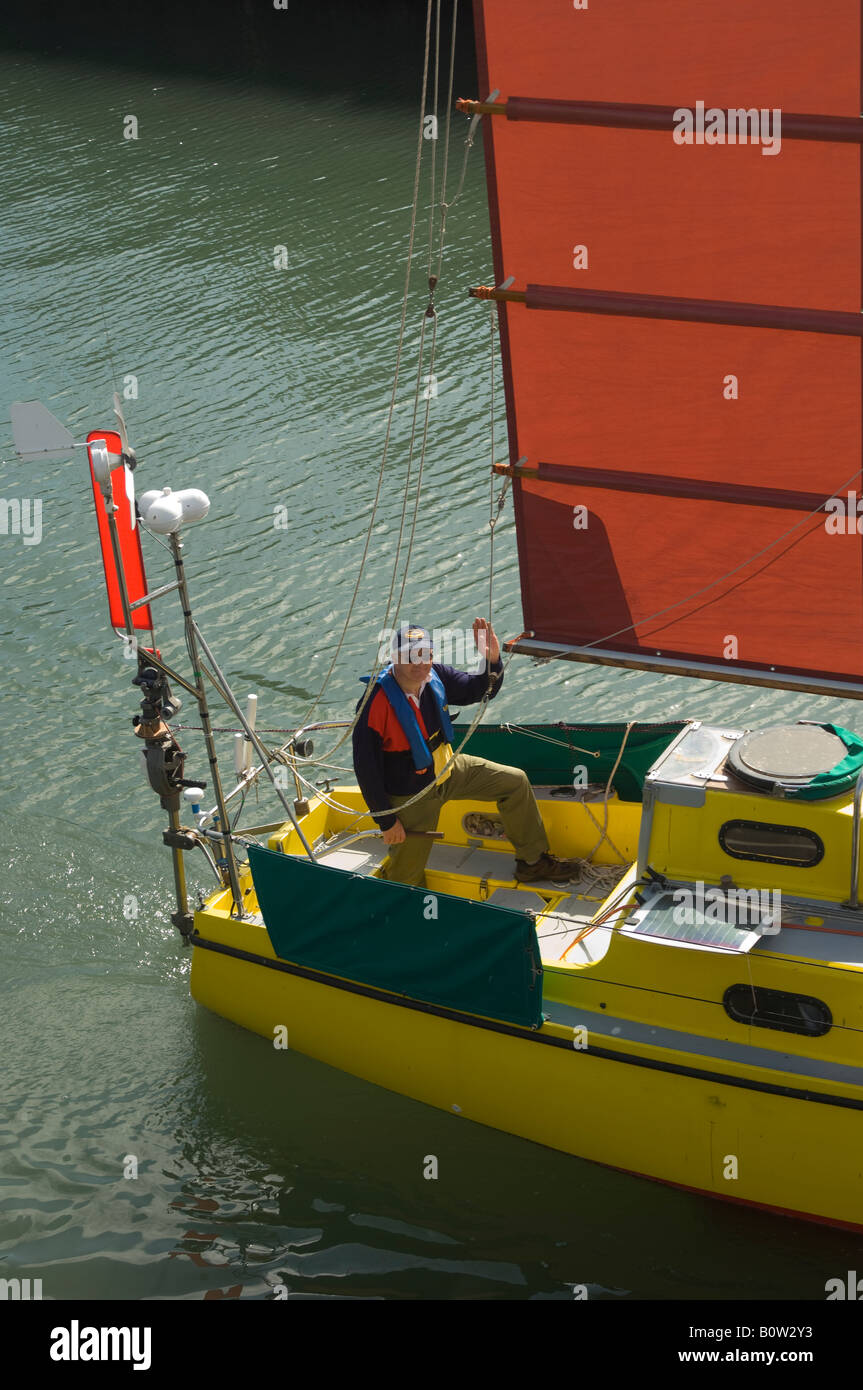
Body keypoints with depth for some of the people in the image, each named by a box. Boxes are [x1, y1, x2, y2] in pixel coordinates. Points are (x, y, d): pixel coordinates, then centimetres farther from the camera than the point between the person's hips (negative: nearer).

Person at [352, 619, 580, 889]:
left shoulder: (435, 676, -13)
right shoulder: (375, 704, -31)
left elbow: (481, 690, 2)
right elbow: (366, 767, -25)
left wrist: (492, 660, -22)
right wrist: (387, 821, -20)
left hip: (446, 769, 6)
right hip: (410, 795, -6)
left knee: (515, 782, 5)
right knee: (405, 879, 2)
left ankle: (533, 862, 21)